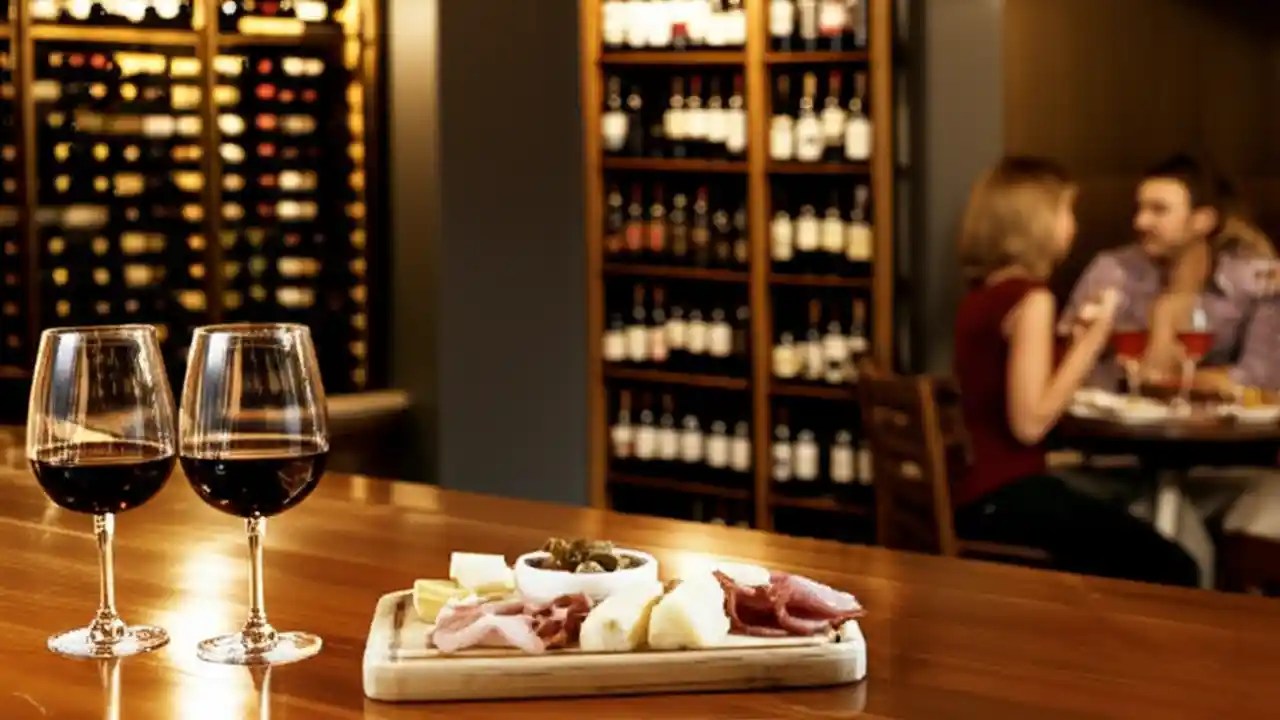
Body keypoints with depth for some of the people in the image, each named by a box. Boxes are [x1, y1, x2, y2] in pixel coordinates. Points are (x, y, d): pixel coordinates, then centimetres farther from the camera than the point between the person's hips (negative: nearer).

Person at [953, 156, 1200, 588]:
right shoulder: (1029, 298, -14)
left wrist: (1078, 342, 14)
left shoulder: (981, 295, 13)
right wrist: (1092, 341, -12)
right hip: (1004, 499, -10)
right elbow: (1030, 423, -20)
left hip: (973, 493, 10)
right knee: (1170, 571, -4)